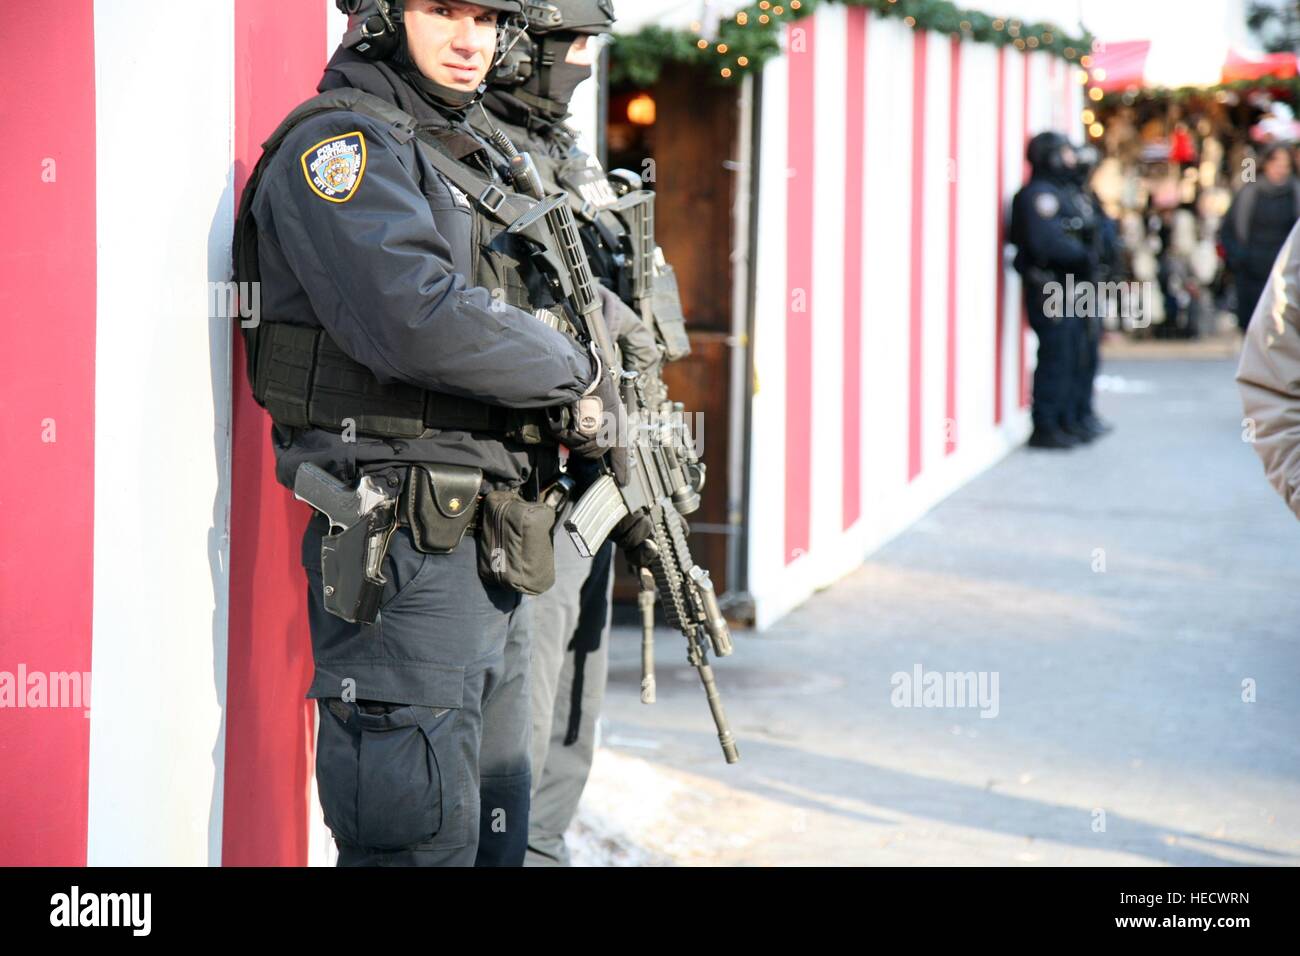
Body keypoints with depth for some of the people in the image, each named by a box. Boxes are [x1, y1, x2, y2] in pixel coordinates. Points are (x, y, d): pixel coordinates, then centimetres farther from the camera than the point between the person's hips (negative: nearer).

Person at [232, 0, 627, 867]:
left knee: (496, 836, 16)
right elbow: (418, 321, -24)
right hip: (404, 554, -10)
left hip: (488, 557, 10)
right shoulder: (341, 143, -10)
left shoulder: (466, 158, 20)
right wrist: (578, 374, -12)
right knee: (420, 843, -7)